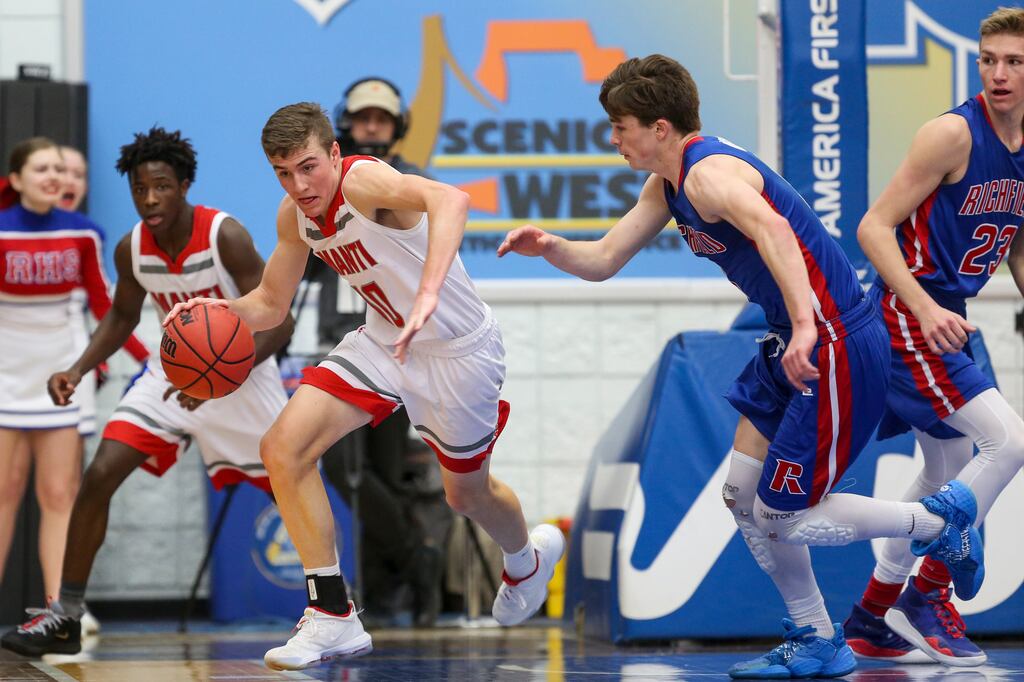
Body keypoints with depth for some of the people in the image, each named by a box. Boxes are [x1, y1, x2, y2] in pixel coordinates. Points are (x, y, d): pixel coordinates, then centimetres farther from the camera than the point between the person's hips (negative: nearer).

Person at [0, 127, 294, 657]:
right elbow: (122, 317, 9)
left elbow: (278, 321, -26)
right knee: (99, 477, -11)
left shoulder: (226, 237, -26)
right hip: (176, 370, 4)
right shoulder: (131, 249, -11)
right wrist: (77, 371, -7)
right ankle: (64, 618, -4)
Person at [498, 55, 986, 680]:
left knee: (781, 517, -4)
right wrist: (550, 247, -6)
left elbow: (771, 229, -40)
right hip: (798, 345, 10)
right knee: (743, 499, 13)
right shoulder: (668, 186, 11)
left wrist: (805, 327, -51)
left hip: (839, 348, -10)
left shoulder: (709, 172, -21)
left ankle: (943, 518, 12)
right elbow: (604, 261, 15)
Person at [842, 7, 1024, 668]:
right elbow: (875, 227, -18)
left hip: (948, 318, 9)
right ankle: (925, 595, -9)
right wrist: (925, 307, -28)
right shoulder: (954, 134, -17)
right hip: (907, 313, -9)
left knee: (950, 473, 18)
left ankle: (875, 616, 32)